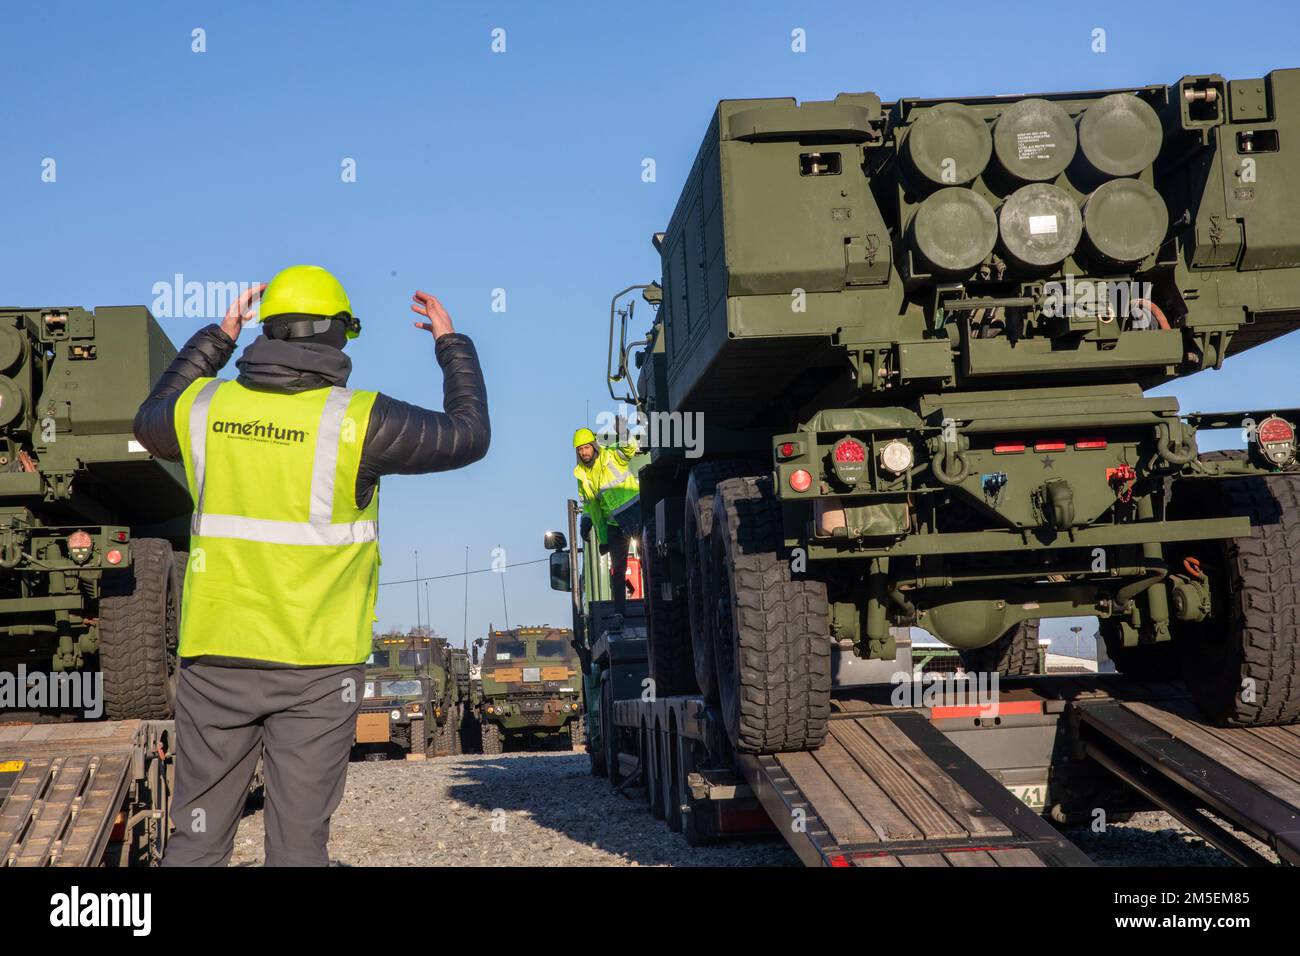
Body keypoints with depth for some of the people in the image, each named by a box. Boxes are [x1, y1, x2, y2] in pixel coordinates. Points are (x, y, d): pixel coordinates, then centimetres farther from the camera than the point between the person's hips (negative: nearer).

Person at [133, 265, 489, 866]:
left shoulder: (205, 407, 1)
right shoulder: (356, 419, -10)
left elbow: (153, 422, 25)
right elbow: (468, 435, 2)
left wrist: (216, 338, 30)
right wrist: (452, 344, 17)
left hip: (216, 652, 3)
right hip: (316, 662, -3)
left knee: (197, 835, 10)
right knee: (298, 840, 3)